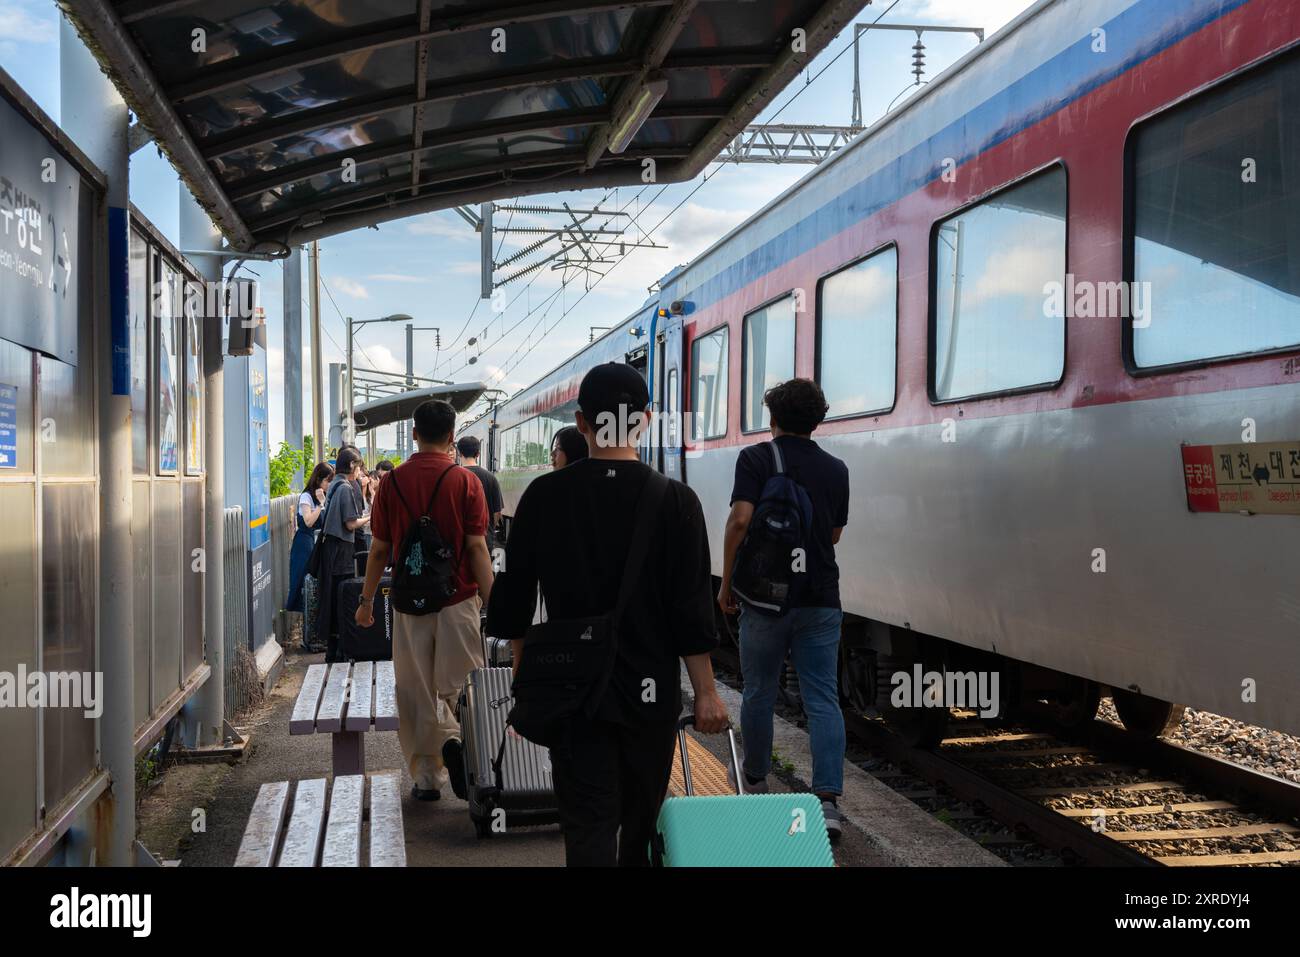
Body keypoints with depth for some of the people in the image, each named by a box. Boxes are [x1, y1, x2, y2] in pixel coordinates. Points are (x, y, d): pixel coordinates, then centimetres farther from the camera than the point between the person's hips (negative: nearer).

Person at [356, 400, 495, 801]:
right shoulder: (466, 481, -6)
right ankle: (453, 740, -17)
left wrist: (366, 600, 13)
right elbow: (477, 547, -9)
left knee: (416, 692, 10)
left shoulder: (393, 481, 0)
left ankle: (427, 777, 12)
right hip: (458, 600, -1)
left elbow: (379, 548, 2)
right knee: (459, 684, 9)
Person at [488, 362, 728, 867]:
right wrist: (706, 692, -1)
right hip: (651, 691, 0)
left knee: (588, 825, 1)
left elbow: (513, 598, 2)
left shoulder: (544, 495, -4)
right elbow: (692, 609, -10)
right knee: (641, 818, 19)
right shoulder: (676, 501, -9)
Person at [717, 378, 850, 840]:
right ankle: (827, 800, -9)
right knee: (823, 699, 1)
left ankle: (755, 782, 31)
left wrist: (726, 582, -7)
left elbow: (740, 520, -16)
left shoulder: (755, 459, -5)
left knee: (759, 694, 14)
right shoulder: (836, 469, 7)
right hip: (821, 598, 3)